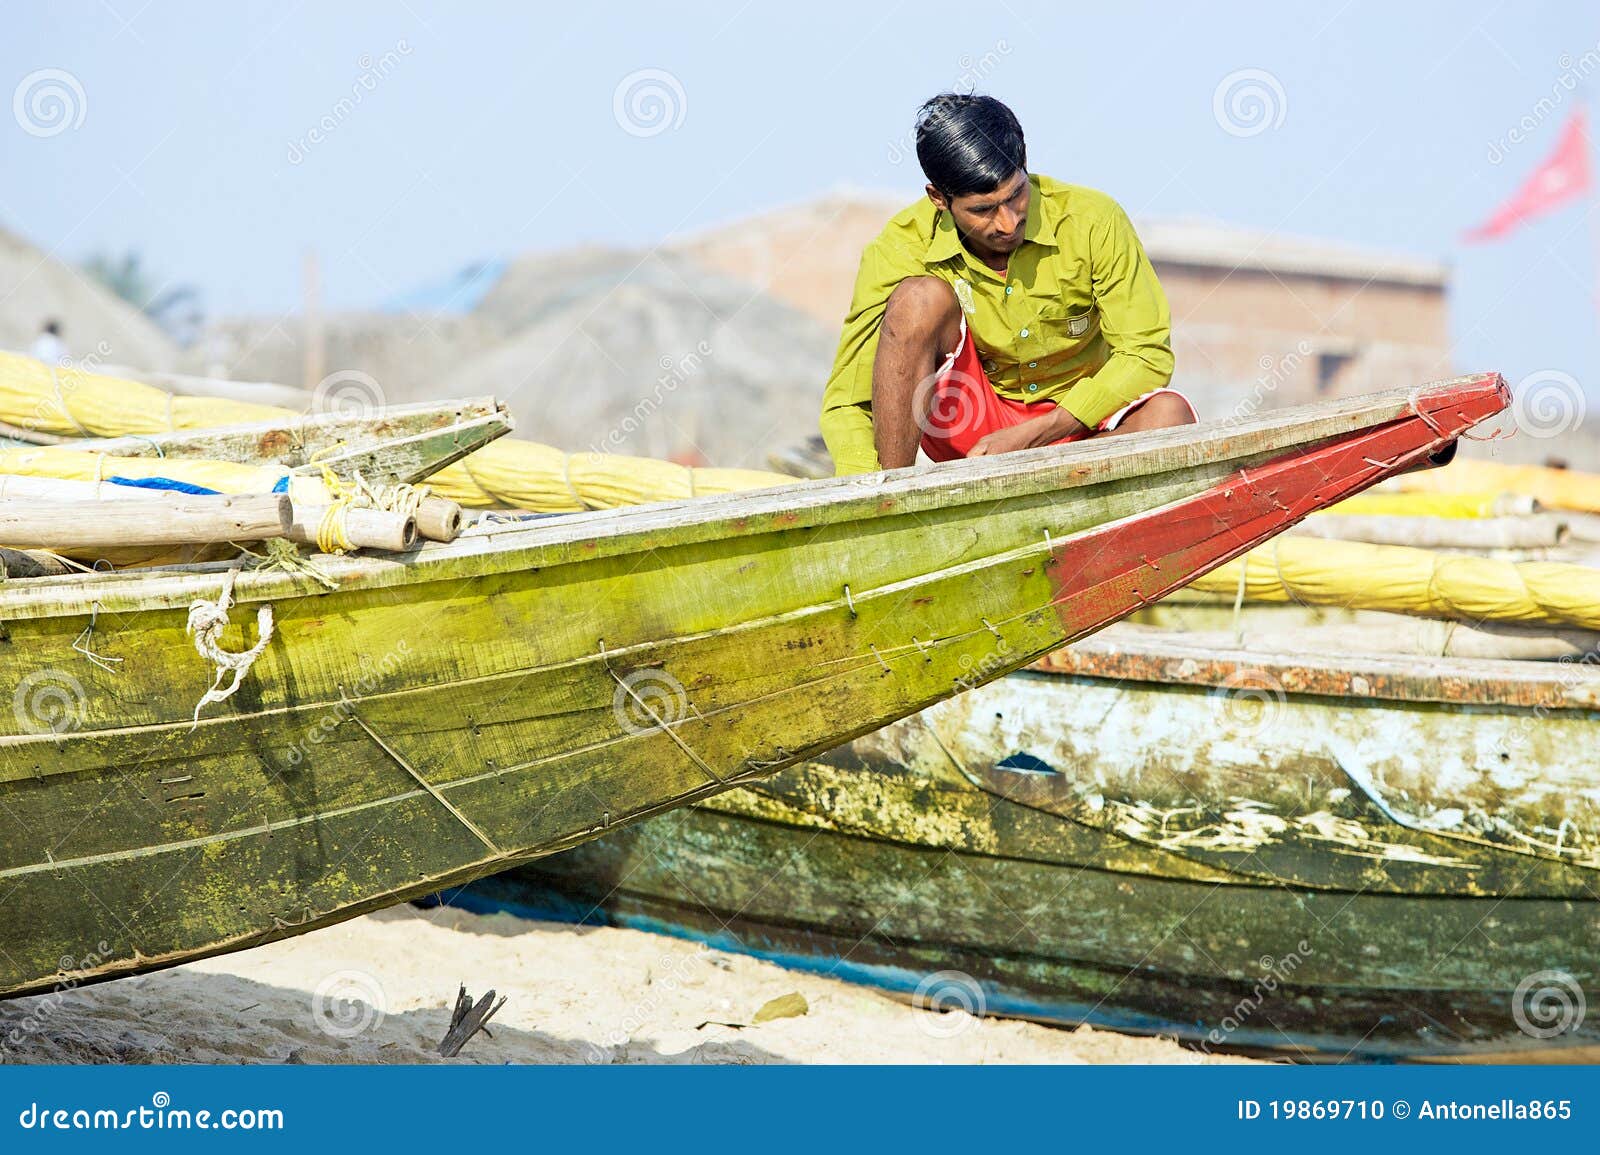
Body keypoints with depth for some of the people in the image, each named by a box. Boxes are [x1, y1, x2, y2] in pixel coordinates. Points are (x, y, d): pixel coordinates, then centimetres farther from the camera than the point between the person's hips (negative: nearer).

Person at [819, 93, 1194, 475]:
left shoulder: (1093, 221, -17)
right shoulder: (901, 250, -17)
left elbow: (1148, 355, -14)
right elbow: (846, 404, -17)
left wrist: (1034, 434, -23)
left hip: (1073, 429, 0)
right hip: (966, 427, 0)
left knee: (1168, 413, -32)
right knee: (920, 297, -27)